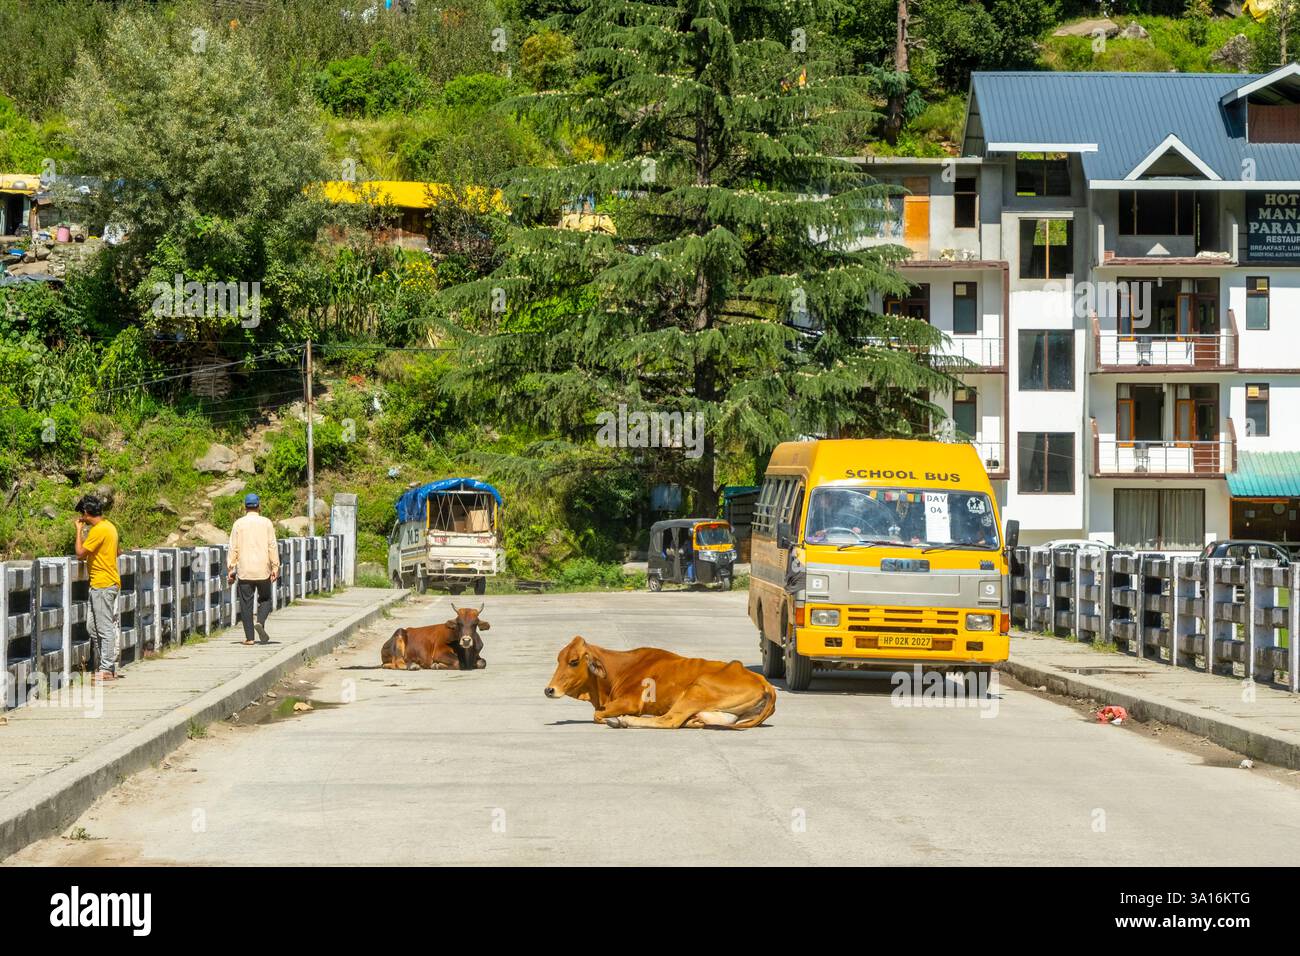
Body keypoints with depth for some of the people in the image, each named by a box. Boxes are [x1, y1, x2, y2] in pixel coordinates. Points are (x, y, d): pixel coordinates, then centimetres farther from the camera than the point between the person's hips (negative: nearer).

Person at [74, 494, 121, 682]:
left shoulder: (98, 530, -17)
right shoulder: (110, 526, 13)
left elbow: (80, 553, -17)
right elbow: (118, 551, 25)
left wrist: (79, 530, -7)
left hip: (102, 585, -10)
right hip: (110, 582, 10)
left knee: (105, 628, -6)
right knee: (92, 626, 13)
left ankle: (106, 670, -4)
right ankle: (104, 664, 14)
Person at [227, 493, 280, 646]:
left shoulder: (238, 524, 2)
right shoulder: (266, 523, 1)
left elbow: (233, 548, 0)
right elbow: (272, 546, -2)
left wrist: (231, 569, 5)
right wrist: (275, 567, 1)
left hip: (244, 570, 0)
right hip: (263, 569, 0)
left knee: (246, 603, 4)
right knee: (265, 599, 15)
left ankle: (249, 638, 1)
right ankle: (260, 622, -13)